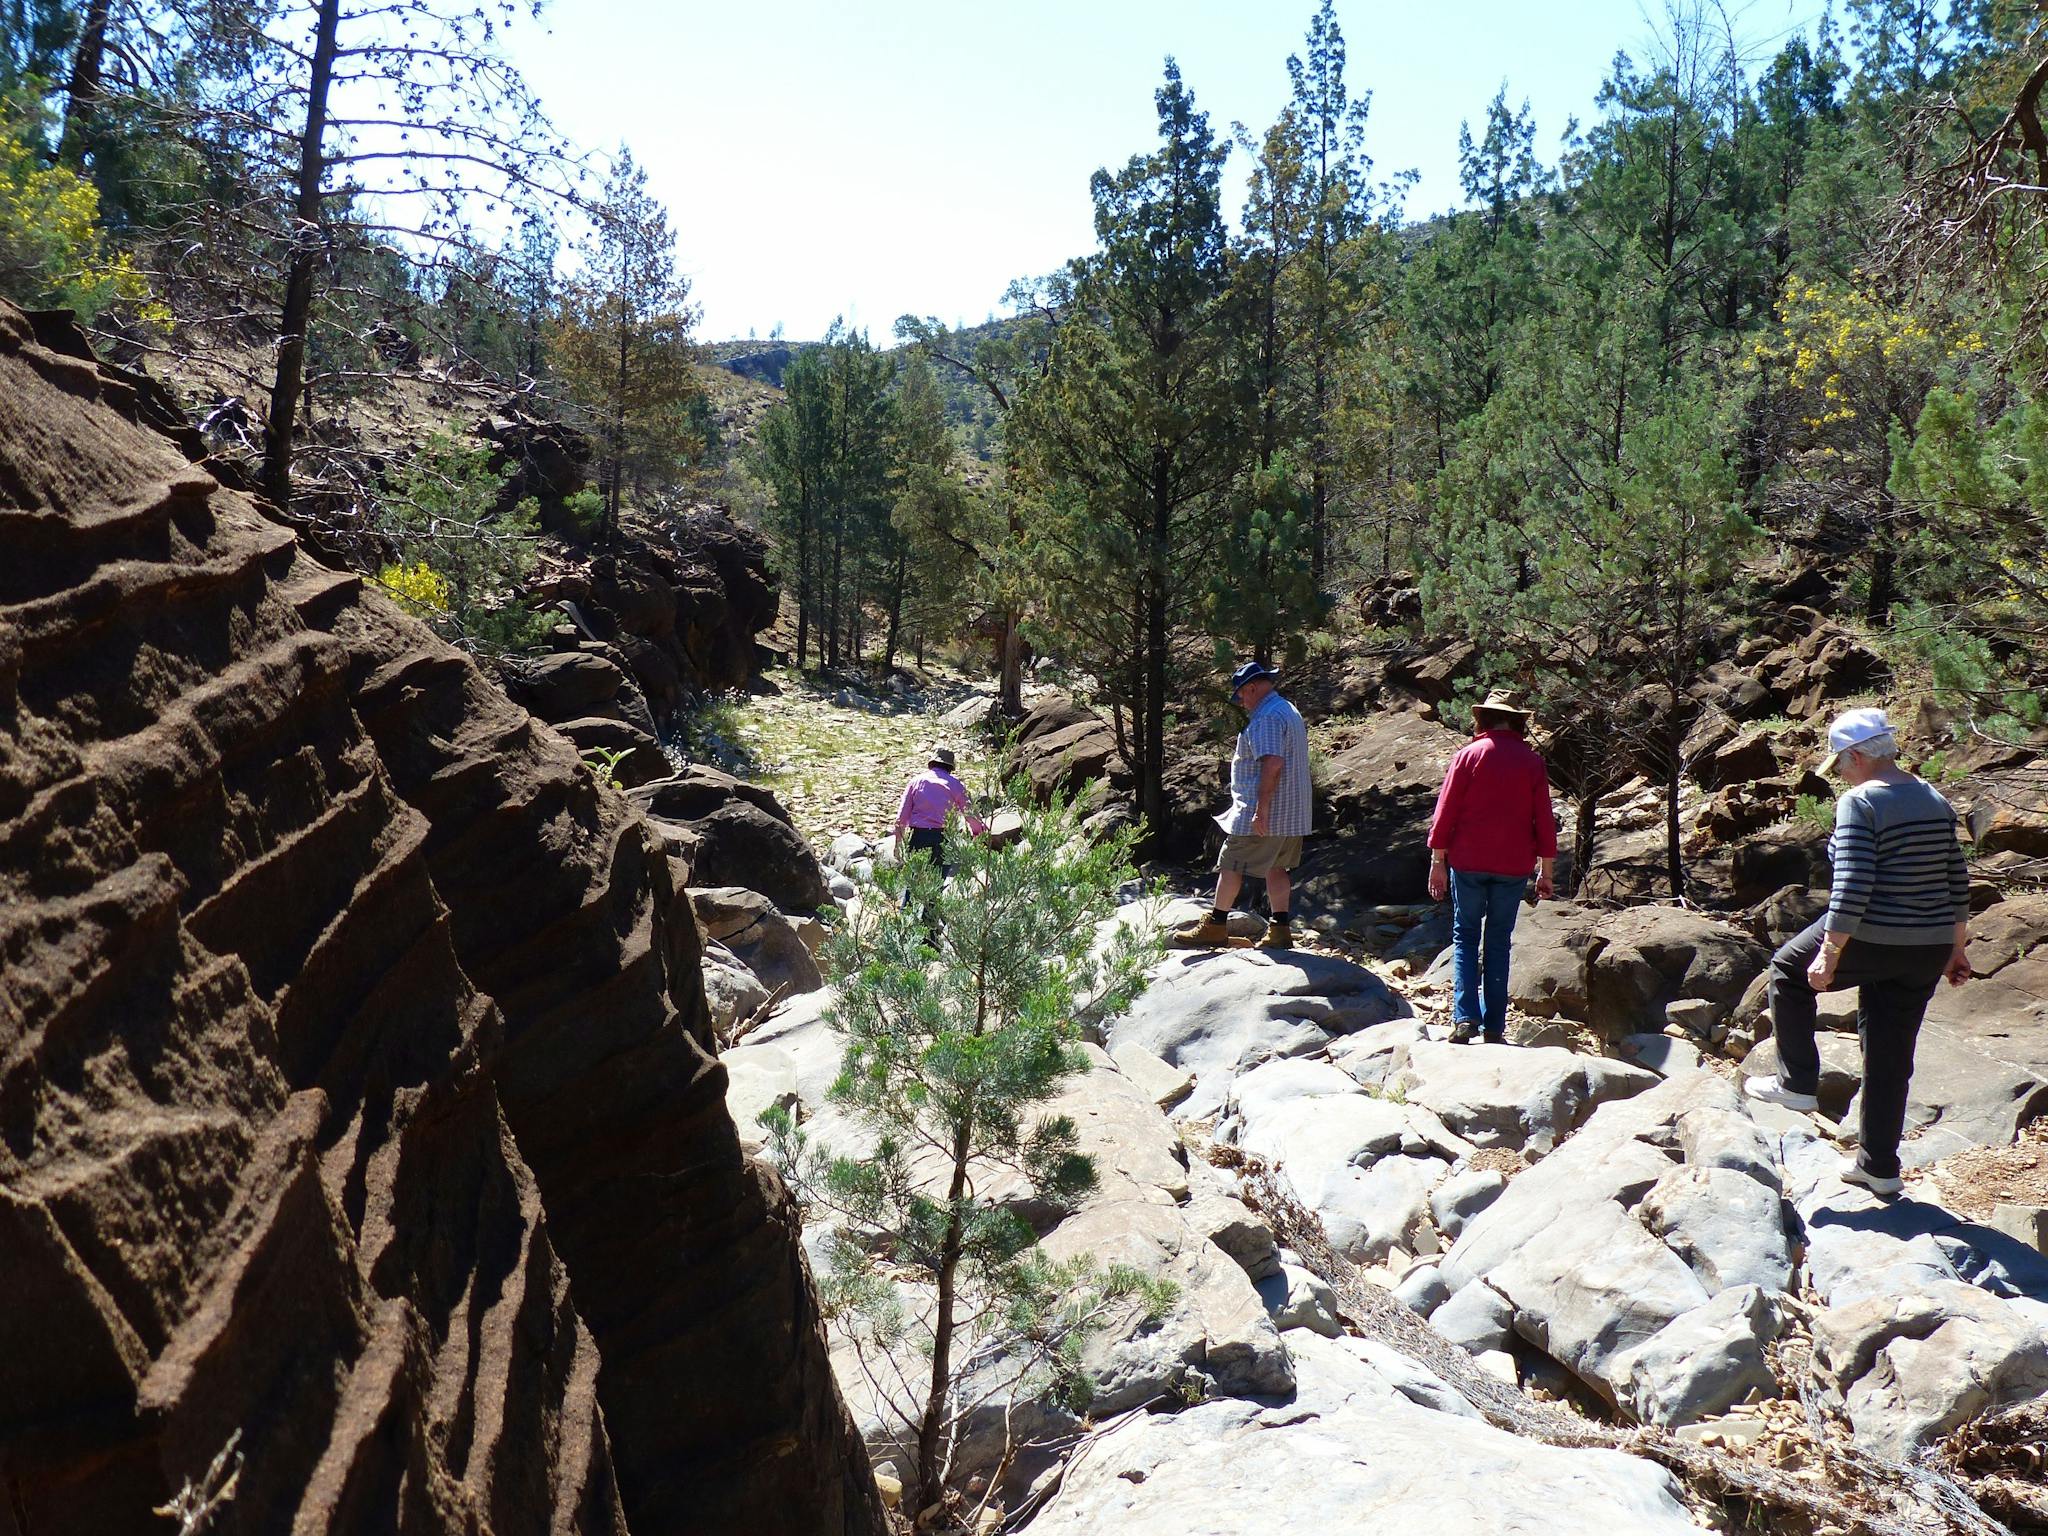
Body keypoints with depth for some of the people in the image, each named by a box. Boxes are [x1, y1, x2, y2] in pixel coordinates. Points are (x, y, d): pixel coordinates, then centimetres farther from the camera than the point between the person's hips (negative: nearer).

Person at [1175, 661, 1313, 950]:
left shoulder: (1267, 717, -17)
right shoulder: (1289, 711, 17)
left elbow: (1272, 764, -28)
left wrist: (1261, 809, -26)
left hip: (1264, 814, -10)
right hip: (1291, 815, 10)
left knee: (1230, 865, -1)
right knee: (1277, 868, 13)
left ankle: (1216, 926, 5)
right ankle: (1280, 930, 13)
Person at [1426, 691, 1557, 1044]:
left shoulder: (1468, 755, -3)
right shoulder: (1533, 761, 3)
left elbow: (1446, 812, -4)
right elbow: (1544, 821, 4)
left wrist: (1438, 861, 2)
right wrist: (1546, 872, 11)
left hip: (1468, 862, -1)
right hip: (1514, 867, 2)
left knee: (1465, 936, 8)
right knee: (1498, 941, 9)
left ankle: (1465, 1017, -5)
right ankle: (1494, 1027, 8)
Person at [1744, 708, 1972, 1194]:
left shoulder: (1860, 802, -14)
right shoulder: (1936, 802, 9)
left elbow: (1852, 887, -21)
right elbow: (1957, 882, 14)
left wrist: (1828, 954, -17)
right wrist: (1955, 949, 21)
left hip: (1871, 941, -7)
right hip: (1928, 951, 7)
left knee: (1788, 969, 20)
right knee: (1891, 1056, 14)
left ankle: (1797, 1082, 19)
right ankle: (1879, 1166, 22)